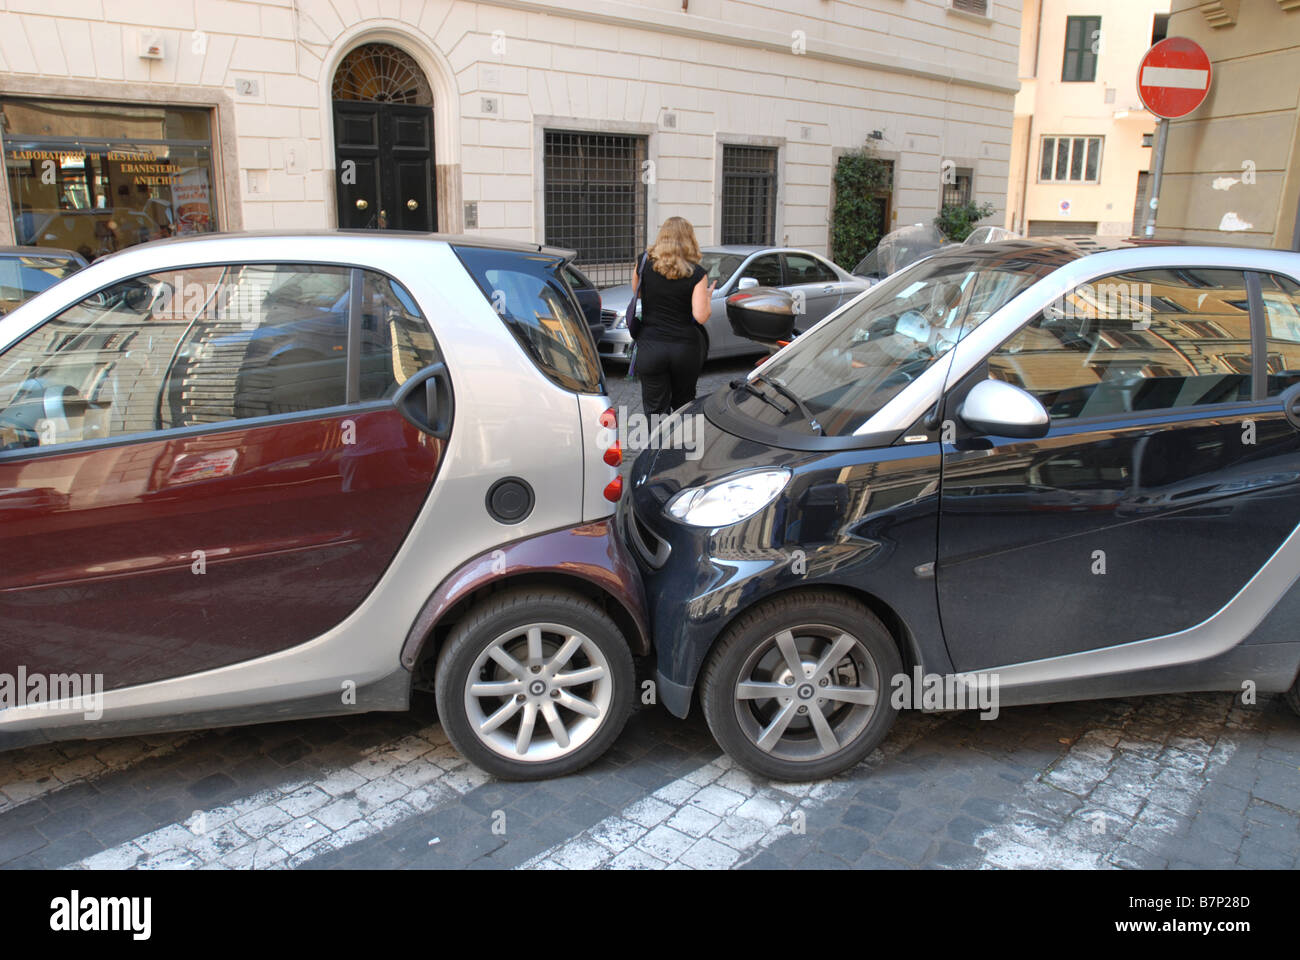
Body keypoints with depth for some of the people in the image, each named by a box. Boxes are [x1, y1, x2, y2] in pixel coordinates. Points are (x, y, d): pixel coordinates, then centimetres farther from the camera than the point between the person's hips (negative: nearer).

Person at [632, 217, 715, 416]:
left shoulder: (645, 265, -2)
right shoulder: (697, 274, -8)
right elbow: (700, 316, -12)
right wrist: (707, 296, 6)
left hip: (650, 347, 0)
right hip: (686, 347, 0)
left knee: (655, 410, 5)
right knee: (684, 405, 21)